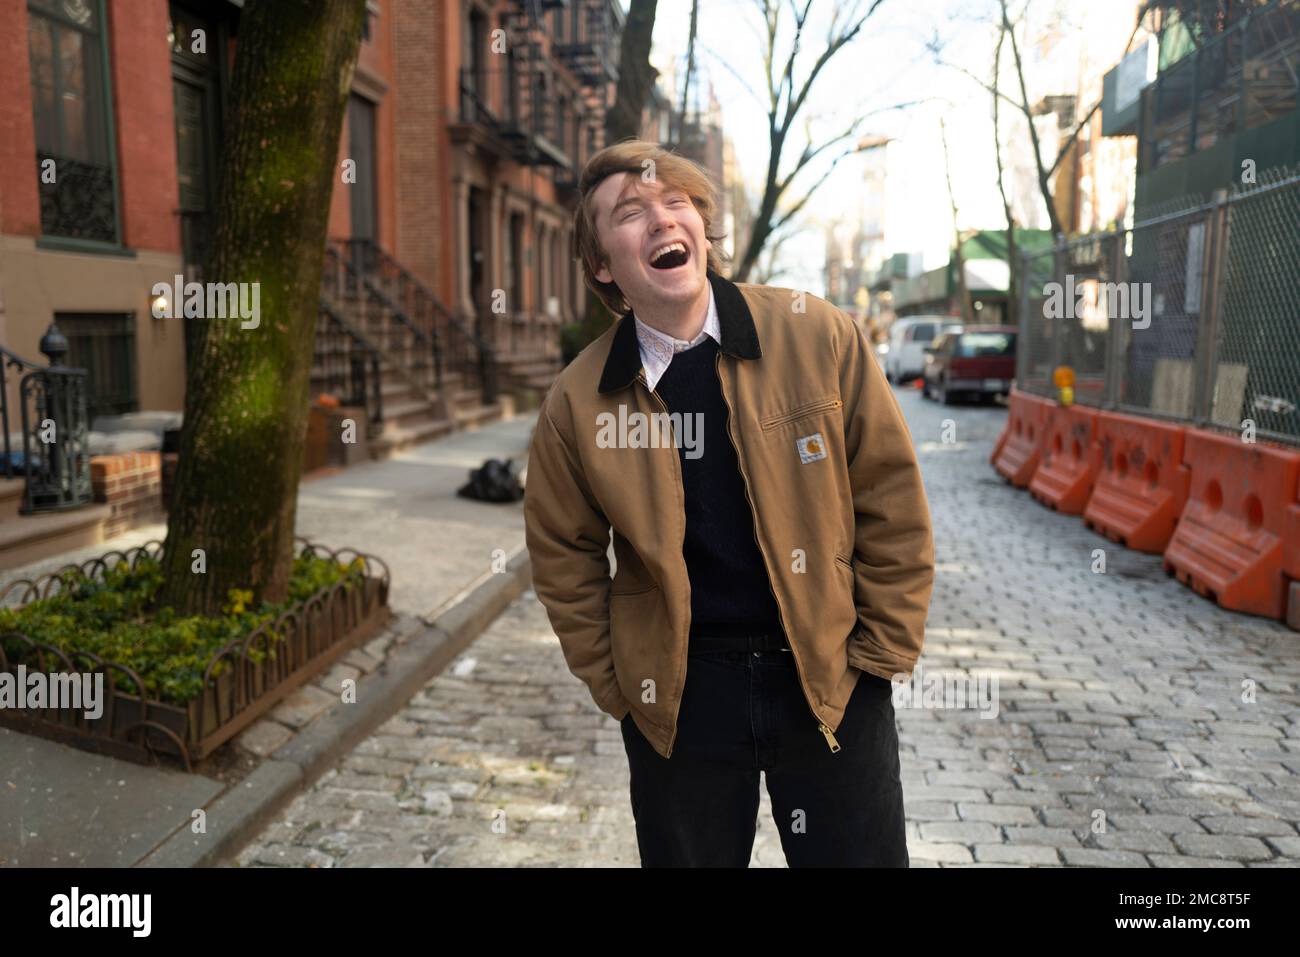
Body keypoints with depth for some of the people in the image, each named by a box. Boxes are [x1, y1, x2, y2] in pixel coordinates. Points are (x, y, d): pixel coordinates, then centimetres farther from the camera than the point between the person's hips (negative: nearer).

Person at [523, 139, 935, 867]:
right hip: (677, 697, 1)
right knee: (686, 856, 16)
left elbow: (892, 504, -3)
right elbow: (565, 557, 5)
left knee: (861, 852, 13)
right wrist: (619, 689, 4)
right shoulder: (577, 402, -6)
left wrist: (883, 653, -2)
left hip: (832, 681, 0)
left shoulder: (818, 336, -9)